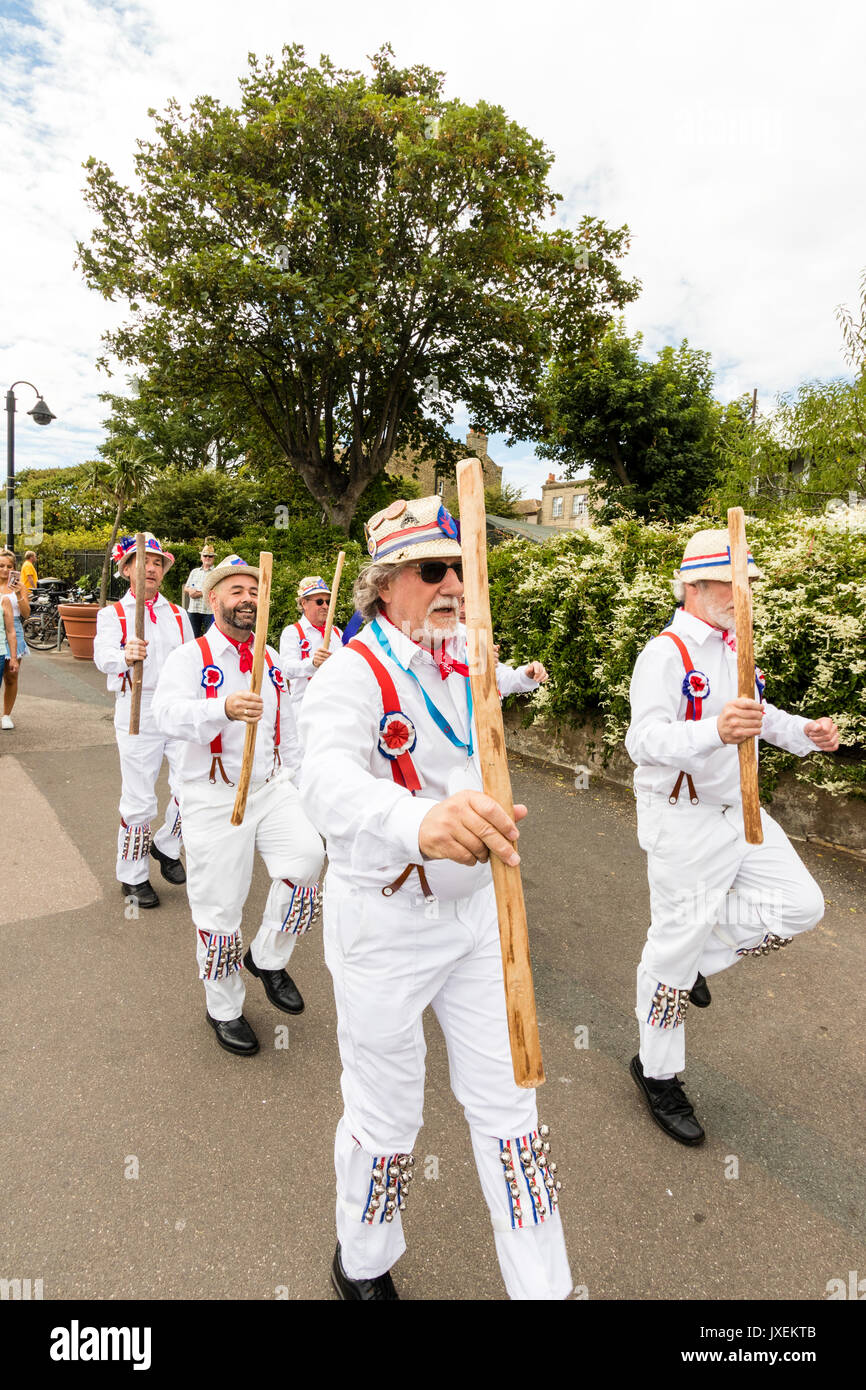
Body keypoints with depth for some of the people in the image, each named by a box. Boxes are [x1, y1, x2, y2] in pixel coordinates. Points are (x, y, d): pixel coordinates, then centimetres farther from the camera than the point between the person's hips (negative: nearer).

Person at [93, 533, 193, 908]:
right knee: (139, 800, 2)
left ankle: (166, 846, 24)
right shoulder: (113, 614, 2)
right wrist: (126, 655, -41)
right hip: (138, 712, -3)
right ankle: (132, 876, 20)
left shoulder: (178, 614, 15)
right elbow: (103, 656, -17)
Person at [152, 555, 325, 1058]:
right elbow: (170, 714, -26)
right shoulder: (191, 657, -6)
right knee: (220, 908, 3)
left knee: (307, 857, -20)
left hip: (272, 788, 4)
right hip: (214, 798, -4)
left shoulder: (271, 659, 12)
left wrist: (295, 781, 17)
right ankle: (225, 1007, 27)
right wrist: (226, 708, -44)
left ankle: (268, 957, 7)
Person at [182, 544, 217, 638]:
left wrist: (201, 593, -14)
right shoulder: (194, 571, 21)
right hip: (193, 610, 5)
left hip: (209, 611, -5)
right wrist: (190, 590, -3)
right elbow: (185, 588, 21)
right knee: (194, 636, 6)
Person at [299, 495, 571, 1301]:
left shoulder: (462, 665, 4)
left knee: (505, 1101, 15)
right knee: (385, 1116, 13)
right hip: (383, 923, -6)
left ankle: (543, 1285, 34)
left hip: (475, 909, 6)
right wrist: (421, 822, -61)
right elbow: (329, 780, -42)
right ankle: (362, 1266, 43)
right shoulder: (353, 675, -20)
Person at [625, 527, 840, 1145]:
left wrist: (804, 731, 4)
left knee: (801, 905, 6)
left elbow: (757, 714, 23)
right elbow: (645, 739, -29)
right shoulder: (666, 654, -18)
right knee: (676, 944, 2)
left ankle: (700, 953, 25)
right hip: (683, 820, -8)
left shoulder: (733, 646, 11)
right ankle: (657, 1072, 22)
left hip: (738, 810, 8)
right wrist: (714, 731, -46)